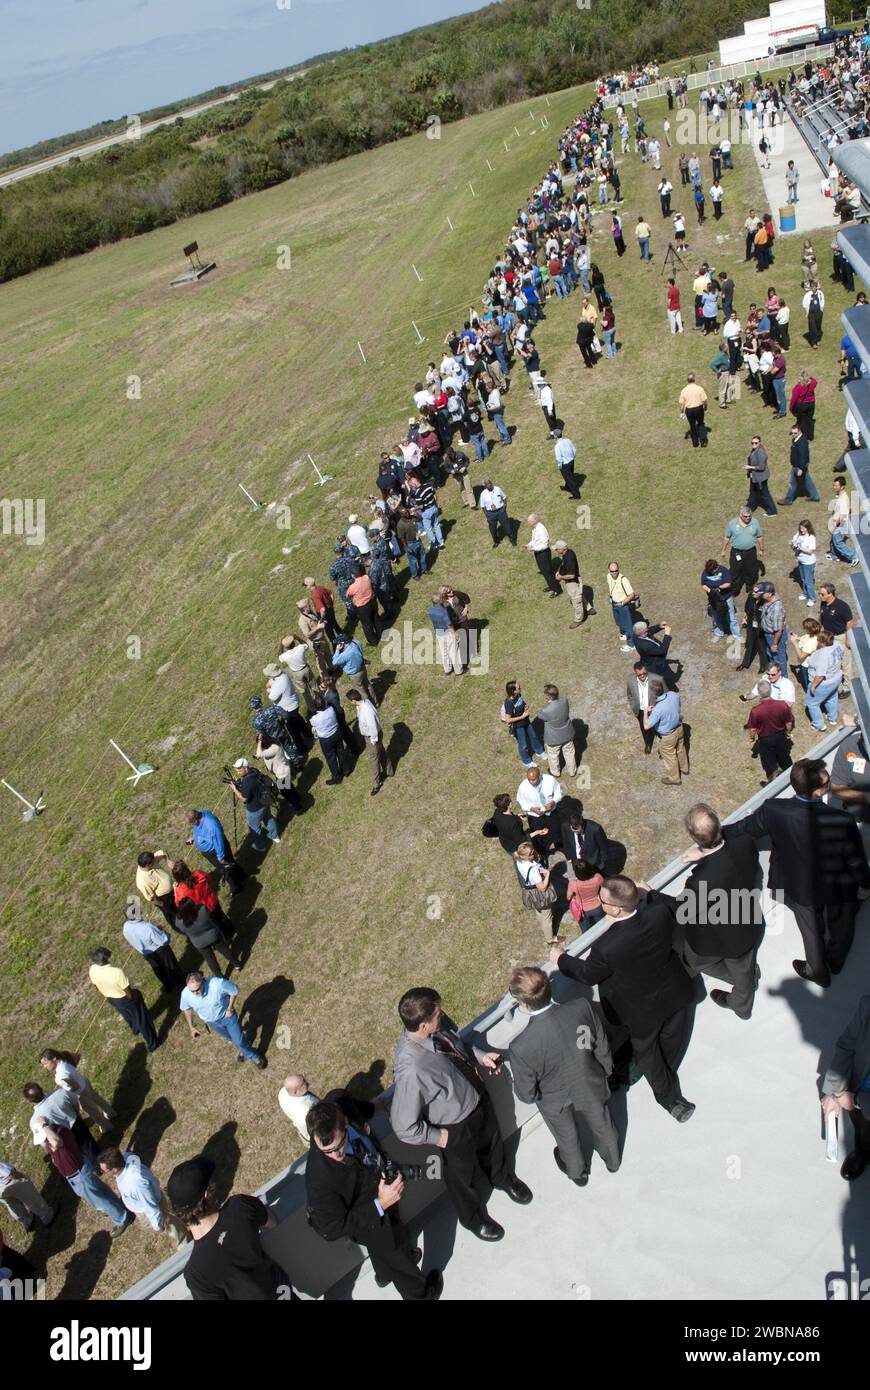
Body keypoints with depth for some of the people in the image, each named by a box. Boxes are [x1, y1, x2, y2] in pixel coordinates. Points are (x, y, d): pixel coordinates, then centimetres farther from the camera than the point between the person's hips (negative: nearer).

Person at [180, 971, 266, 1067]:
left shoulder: (218, 984, -41)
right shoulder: (186, 994, -31)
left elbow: (234, 989, -19)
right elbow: (186, 1009, -7)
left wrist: (230, 1008, -17)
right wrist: (191, 1027, 0)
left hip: (227, 1015, -3)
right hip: (212, 1022, 3)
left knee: (239, 1041, 9)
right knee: (230, 1038, 27)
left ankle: (255, 1057, 40)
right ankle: (243, 1051, 59)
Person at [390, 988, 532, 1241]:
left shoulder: (439, 1025, -25)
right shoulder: (410, 1071, -45)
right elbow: (404, 1127, -32)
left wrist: (480, 1057, -12)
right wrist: (437, 1137, -18)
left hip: (479, 1097, 5)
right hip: (456, 1129, -5)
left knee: (492, 1143, 35)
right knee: (465, 1175, 26)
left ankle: (503, 1178, 70)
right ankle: (474, 1217, 60)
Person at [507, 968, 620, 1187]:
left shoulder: (521, 1048, -41)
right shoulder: (584, 1008, -34)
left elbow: (527, 1095, -22)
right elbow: (602, 1049, -14)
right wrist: (606, 1069, 8)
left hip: (557, 1104, -2)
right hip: (592, 1090, 2)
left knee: (568, 1139, 32)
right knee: (602, 1126, 35)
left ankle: (578, 1172, 62)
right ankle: (612, 1160, 64)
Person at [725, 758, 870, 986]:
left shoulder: (773, 811, -32)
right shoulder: (842, 821, -38)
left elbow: (744, 828, -13)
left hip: (801, 888, 1)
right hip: (839, 888, -1)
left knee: (812, 929, 29)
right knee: (840, 926, 32)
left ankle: (818, 972, 55)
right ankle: (835, 962, 60)